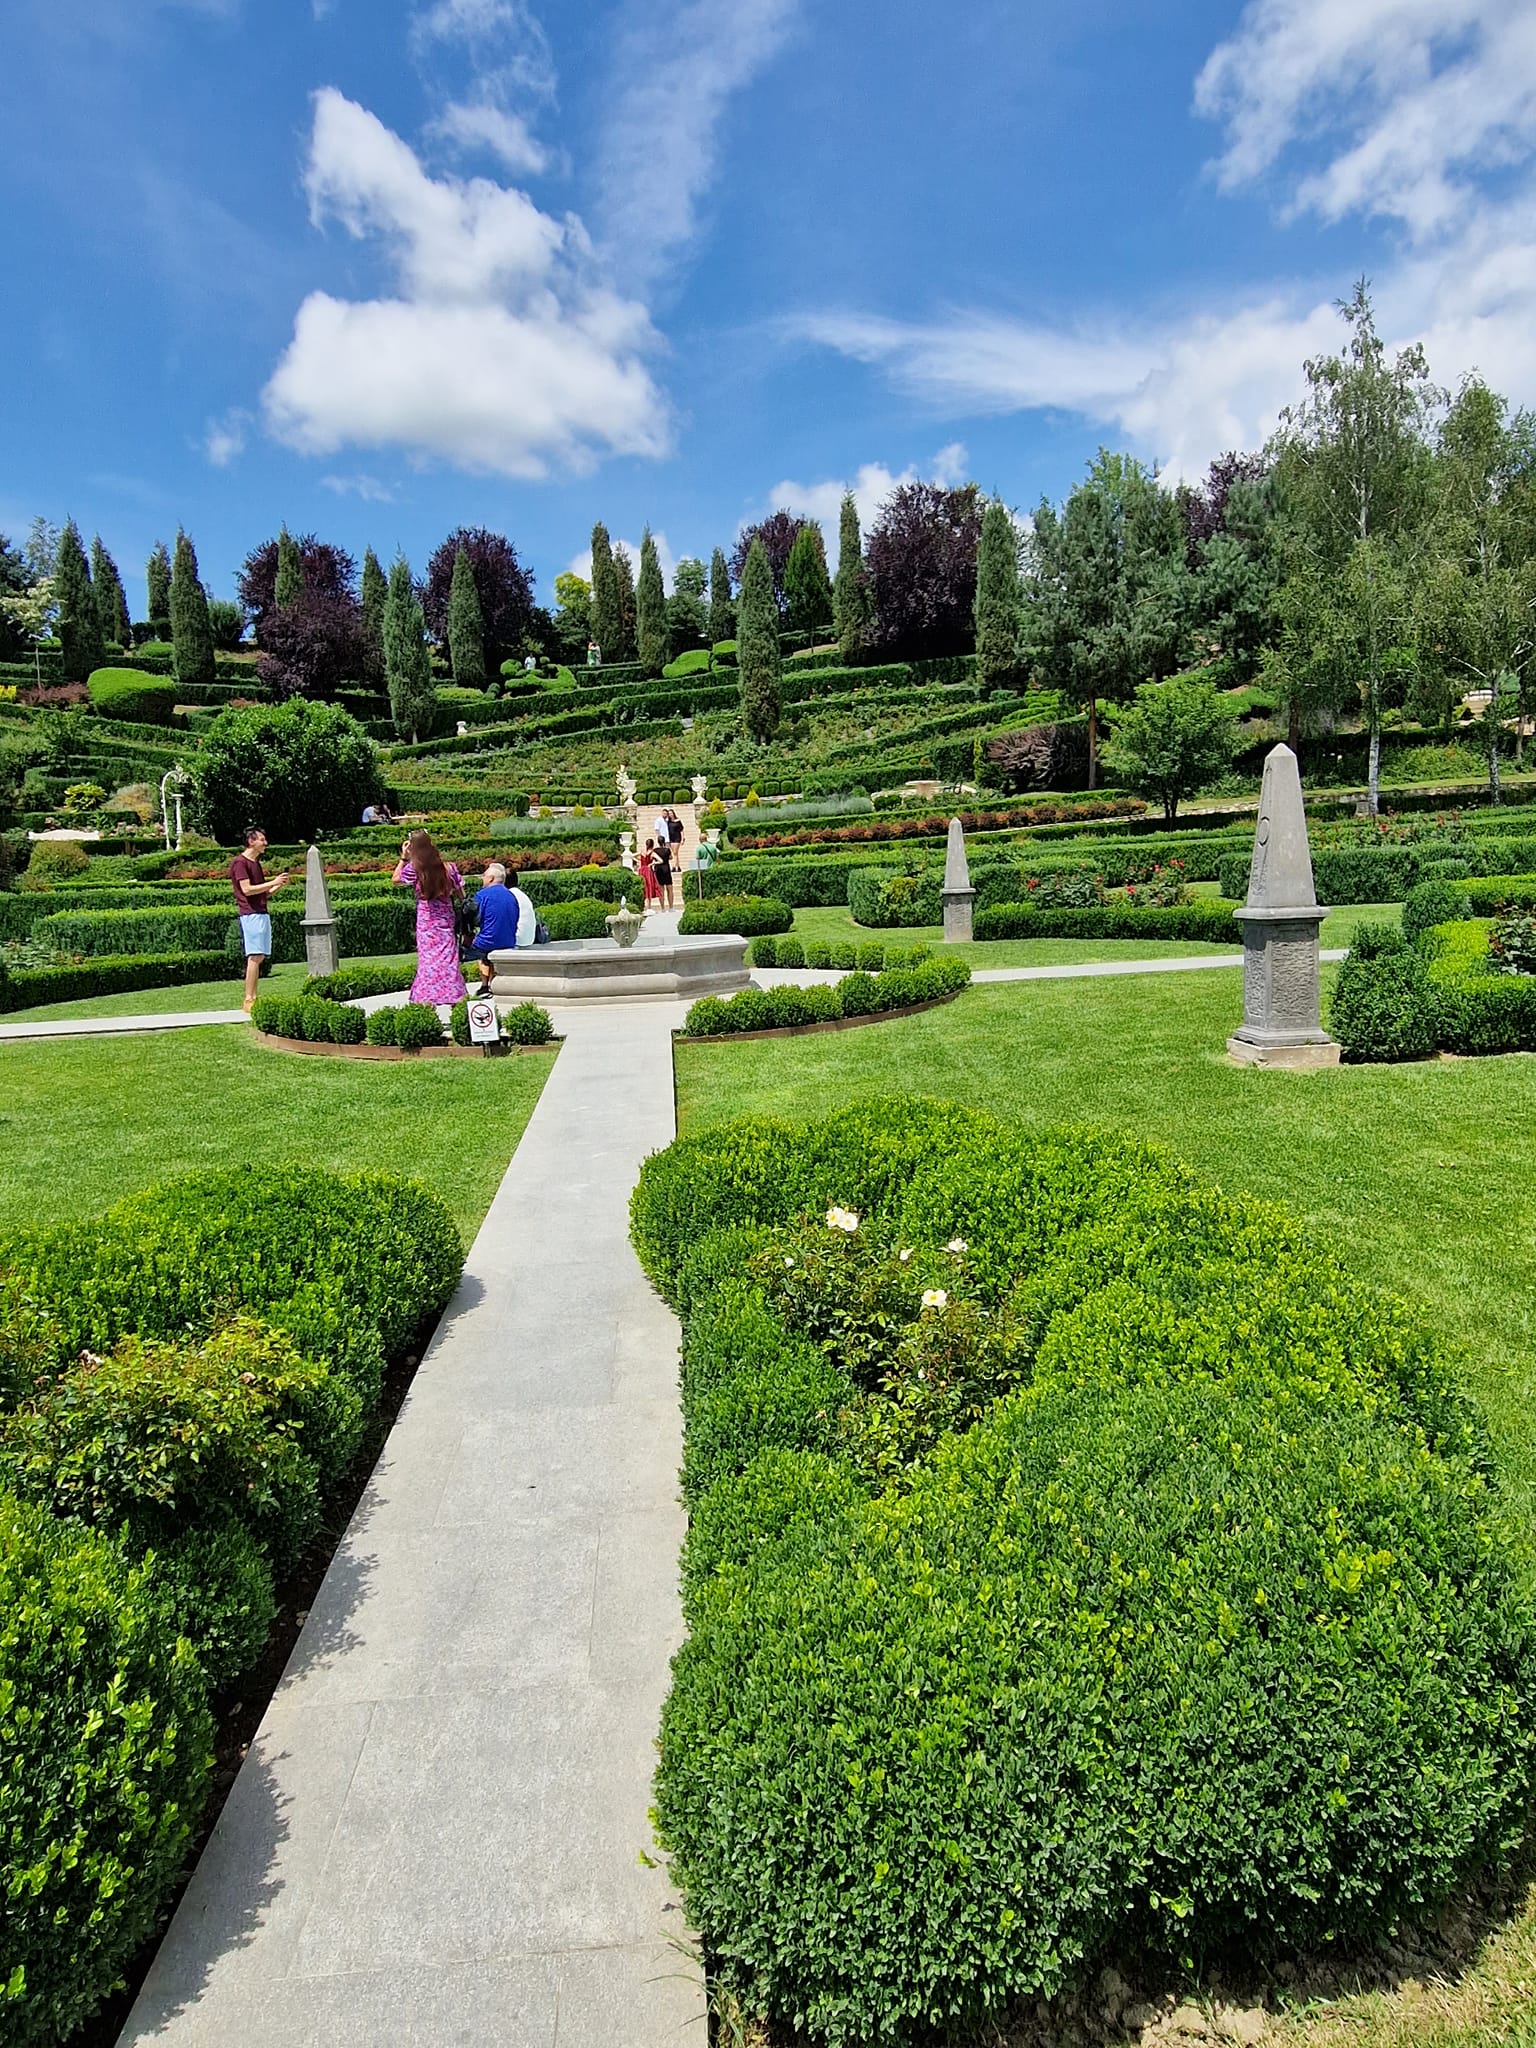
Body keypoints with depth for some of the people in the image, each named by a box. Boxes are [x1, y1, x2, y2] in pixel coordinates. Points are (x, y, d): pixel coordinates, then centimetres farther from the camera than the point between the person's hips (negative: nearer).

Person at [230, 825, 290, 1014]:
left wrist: (279, 885, 7)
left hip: (262, 912, 9)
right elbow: (247, 889, -15)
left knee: (259, 957, 6)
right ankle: (248, 1000, -11)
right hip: (250, 914, -9)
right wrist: (273, 882, -12)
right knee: (254, 957, -12)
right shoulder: (240, 862, -6)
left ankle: (252, 998, 7)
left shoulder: (256, 863, 22)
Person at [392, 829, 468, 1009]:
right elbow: (460, 895, 2)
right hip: (446, 919, 2)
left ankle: (428, 998, 3)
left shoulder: (413, 869, -9)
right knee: (448, 959, 6)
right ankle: (449, 998, 5)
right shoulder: (448, 867, -4)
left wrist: (403, 857, 10)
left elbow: (394, 879, 10)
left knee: (428, 959, 3)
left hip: (426, 922, -2)